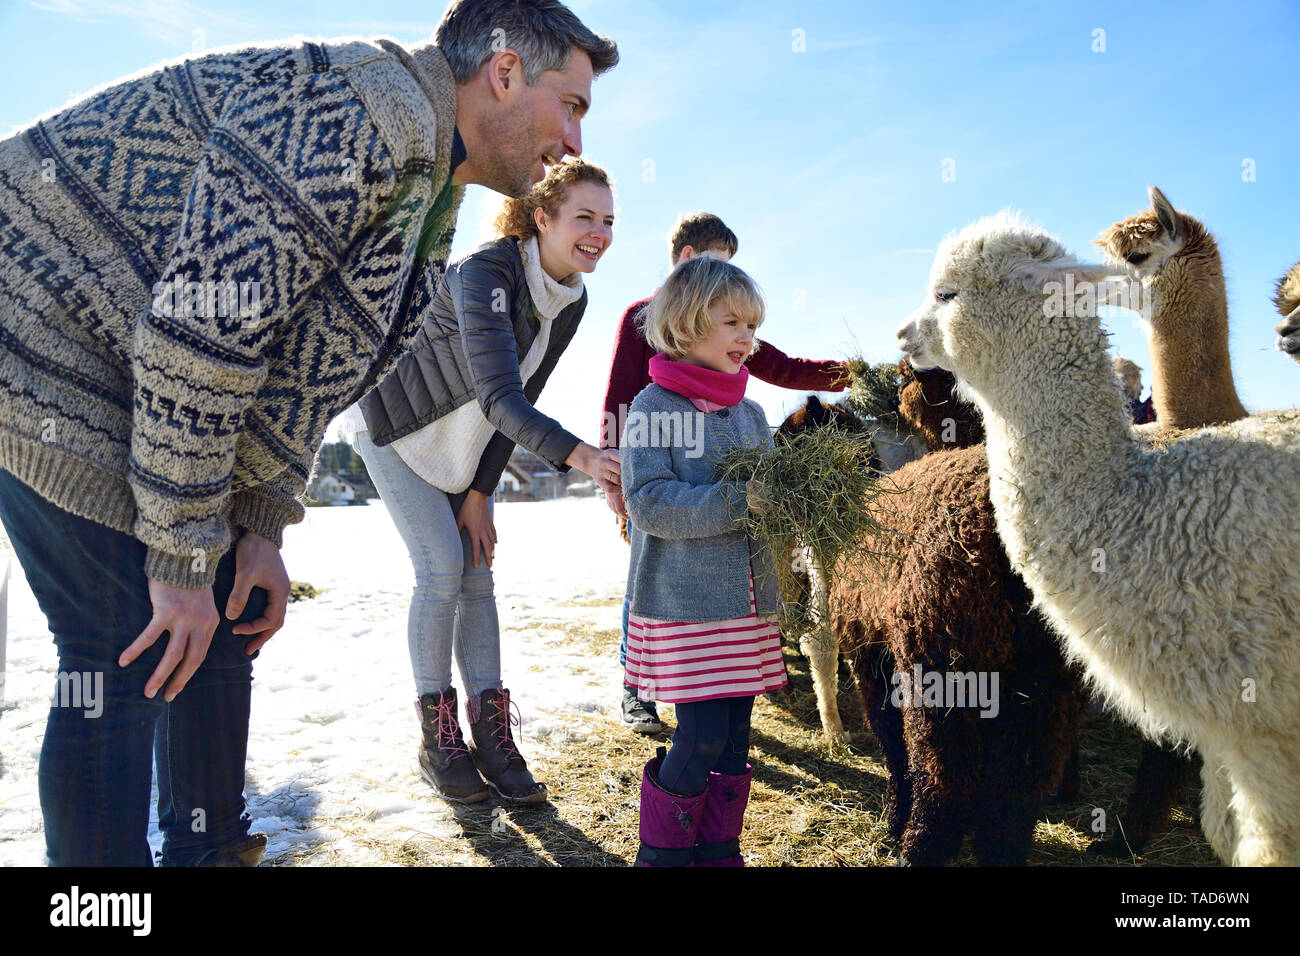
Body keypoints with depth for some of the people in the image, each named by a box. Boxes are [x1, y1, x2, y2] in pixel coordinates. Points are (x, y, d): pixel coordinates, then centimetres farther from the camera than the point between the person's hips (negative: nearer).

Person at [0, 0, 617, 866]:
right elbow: (200, 328, -29)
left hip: (167, 396, 10)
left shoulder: (429, 195, 10)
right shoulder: (362, 107, -23)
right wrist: (185, 555, -22)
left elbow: (303, 374, 12)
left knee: (231, 615, 11)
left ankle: (208, 849, 27)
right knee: (130, 658, -9)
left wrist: (259, 528, 6)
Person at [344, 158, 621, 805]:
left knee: (478, 574, 0)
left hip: (464, 442, 6)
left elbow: (517, 401, -4)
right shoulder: (485, 273, -30)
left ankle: (491, 734, 4)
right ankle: (437, 738, 0)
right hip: (399, 429, -6)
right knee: (443, 568, -14)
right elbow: (498, 397, -40)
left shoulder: (570, 301, -8)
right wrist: (578, 454, -54)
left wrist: (480, 492, -8)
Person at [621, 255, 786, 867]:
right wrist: (732, 502, -23)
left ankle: (719, 849, 28)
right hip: (683, 603, -6)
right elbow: (648, 502, -16)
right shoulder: (654, 407, -7)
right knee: (701, 736, -6)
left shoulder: (749, 412, 12)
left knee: (735, 736, 11)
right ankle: (661, 850, 18)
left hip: (748, 600, 6)